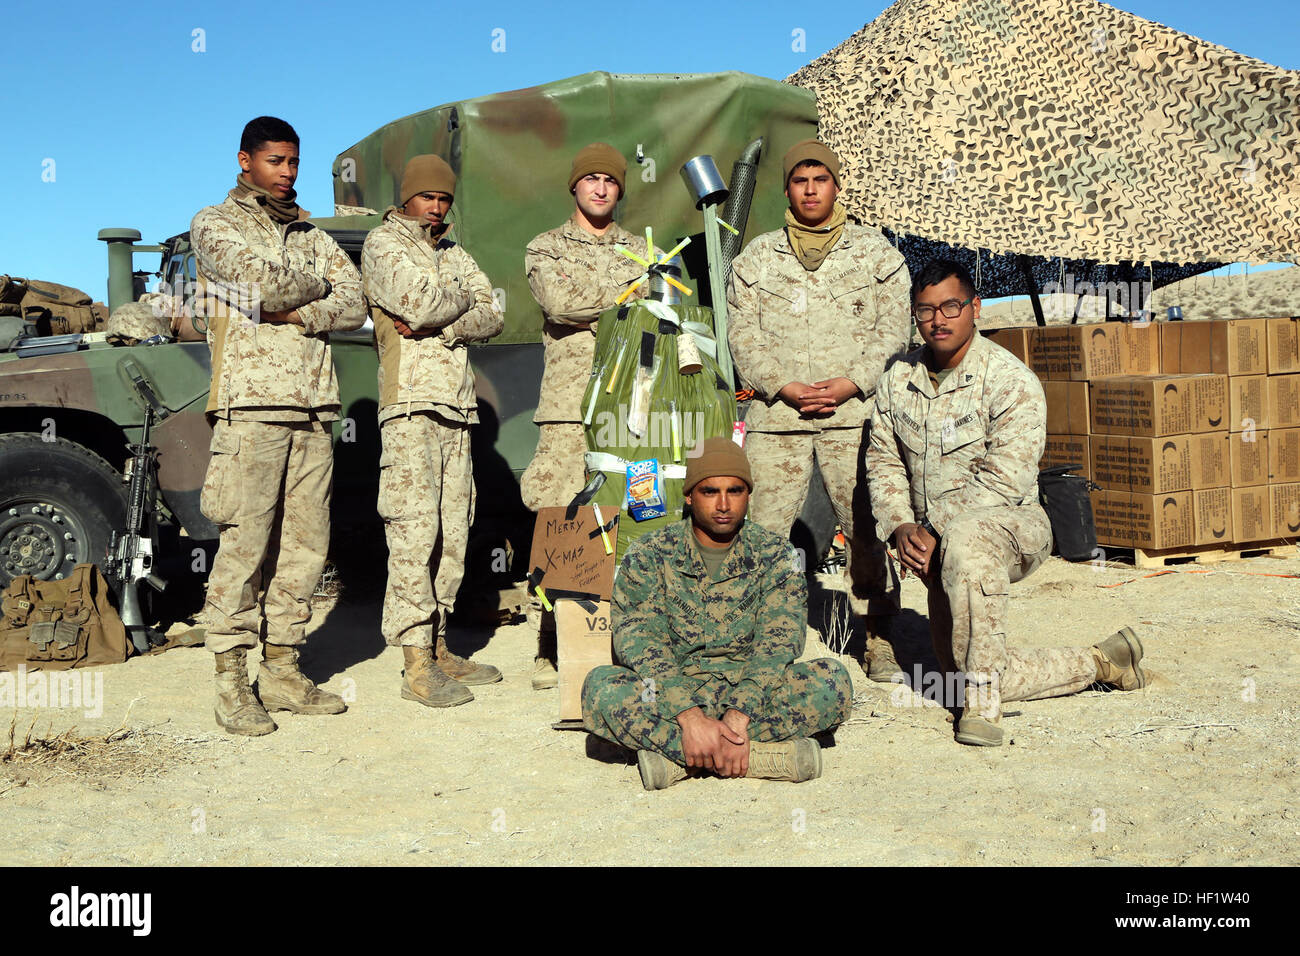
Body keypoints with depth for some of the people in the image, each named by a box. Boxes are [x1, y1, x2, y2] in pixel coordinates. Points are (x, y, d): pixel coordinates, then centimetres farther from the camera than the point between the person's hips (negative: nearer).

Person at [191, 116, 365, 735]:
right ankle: (231, 683, -2)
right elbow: (263, 282, -12)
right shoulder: (215, 224, 8)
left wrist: (295, 315, -8)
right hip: (252, 401, -5)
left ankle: (281, 669, 12)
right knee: (245, 542, -8)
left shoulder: (311, 236, 23)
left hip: (313, 407, 5)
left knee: (305, 543, 3)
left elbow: (354, 306, 7)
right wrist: (318, 287, 6)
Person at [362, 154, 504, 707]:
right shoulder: (383, 243, 4)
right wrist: (462, 298, 5)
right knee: (414, 530, -10)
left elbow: (492, 316, 8)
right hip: (410, 400, -7)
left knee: (452, 531, 6)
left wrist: (438, 324, -8)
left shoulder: (455, 255, 23)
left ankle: (438, 647, 13)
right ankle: (416, 665, -9)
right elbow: (419, 302, -14)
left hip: (456, 406, 7)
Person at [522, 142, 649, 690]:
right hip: (569, 405, -2)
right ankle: (548, 649, 1)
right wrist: (628, 292, -4)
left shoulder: (642, 252, 21)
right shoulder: (545, 249, 13)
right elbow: (559, 303, -8)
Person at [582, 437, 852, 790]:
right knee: (601, 687, -30)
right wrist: (690, 717, -28)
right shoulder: (649, 554, 0)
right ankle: (767, 754, -32)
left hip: (751, 696, 1)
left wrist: (738, 717, -26)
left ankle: (675, 756, -27)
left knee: (833, 679, -25)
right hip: (671, 693, -1)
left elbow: (778, 644, -9)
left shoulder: (775, 554, 2)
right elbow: (639, 642, -12)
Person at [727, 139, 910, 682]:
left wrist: (852, 382, -8)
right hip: (776, 413, 1)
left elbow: (893, 328, 6)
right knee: (757, 524, -5)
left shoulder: (875, 251, 11)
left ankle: (879, 639, 12)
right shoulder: (756, 258, 13)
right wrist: (783, 387, -7)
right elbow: (743, 334, 7)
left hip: (854, 412, 0)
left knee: (867, 525, -1)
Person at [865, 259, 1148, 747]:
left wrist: (933, 530, -21)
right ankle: (1101, 661, 23)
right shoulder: (897, 378, 6)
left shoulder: (1010, 381, -12)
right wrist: (900, 527, -9)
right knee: (961, 668, 1)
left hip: (1013, 523, -6)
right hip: (938, 547, 6)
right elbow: (883, 461, 8)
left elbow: (1004, 479, -19)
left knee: (966, 535, -43)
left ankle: (982, 698, -32)